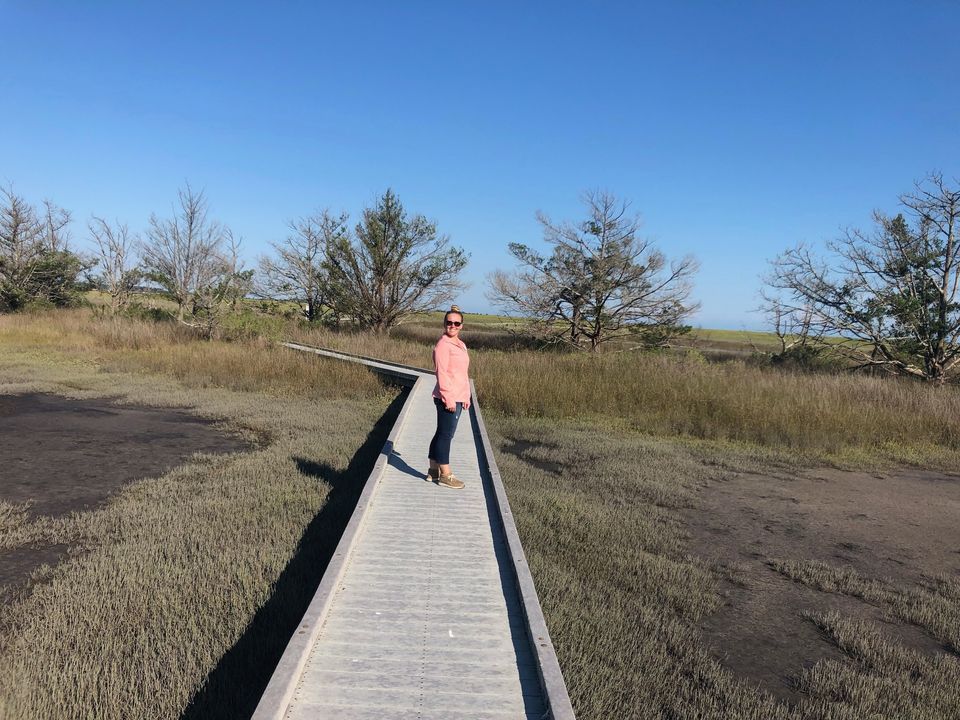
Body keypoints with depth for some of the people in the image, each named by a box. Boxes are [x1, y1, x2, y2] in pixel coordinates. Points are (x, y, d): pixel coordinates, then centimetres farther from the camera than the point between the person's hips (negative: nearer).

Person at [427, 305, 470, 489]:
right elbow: (442, 373, -17)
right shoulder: (443, 344, -13)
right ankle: (445, 475, 7)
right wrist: (449, 398, -19)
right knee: (446, 434, -2)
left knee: (442, 433, 16)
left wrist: (466, 396, 18)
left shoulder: (460, 345, 15)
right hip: (447, 398, -9)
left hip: (457, 398, 9)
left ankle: (433, 470, 26)